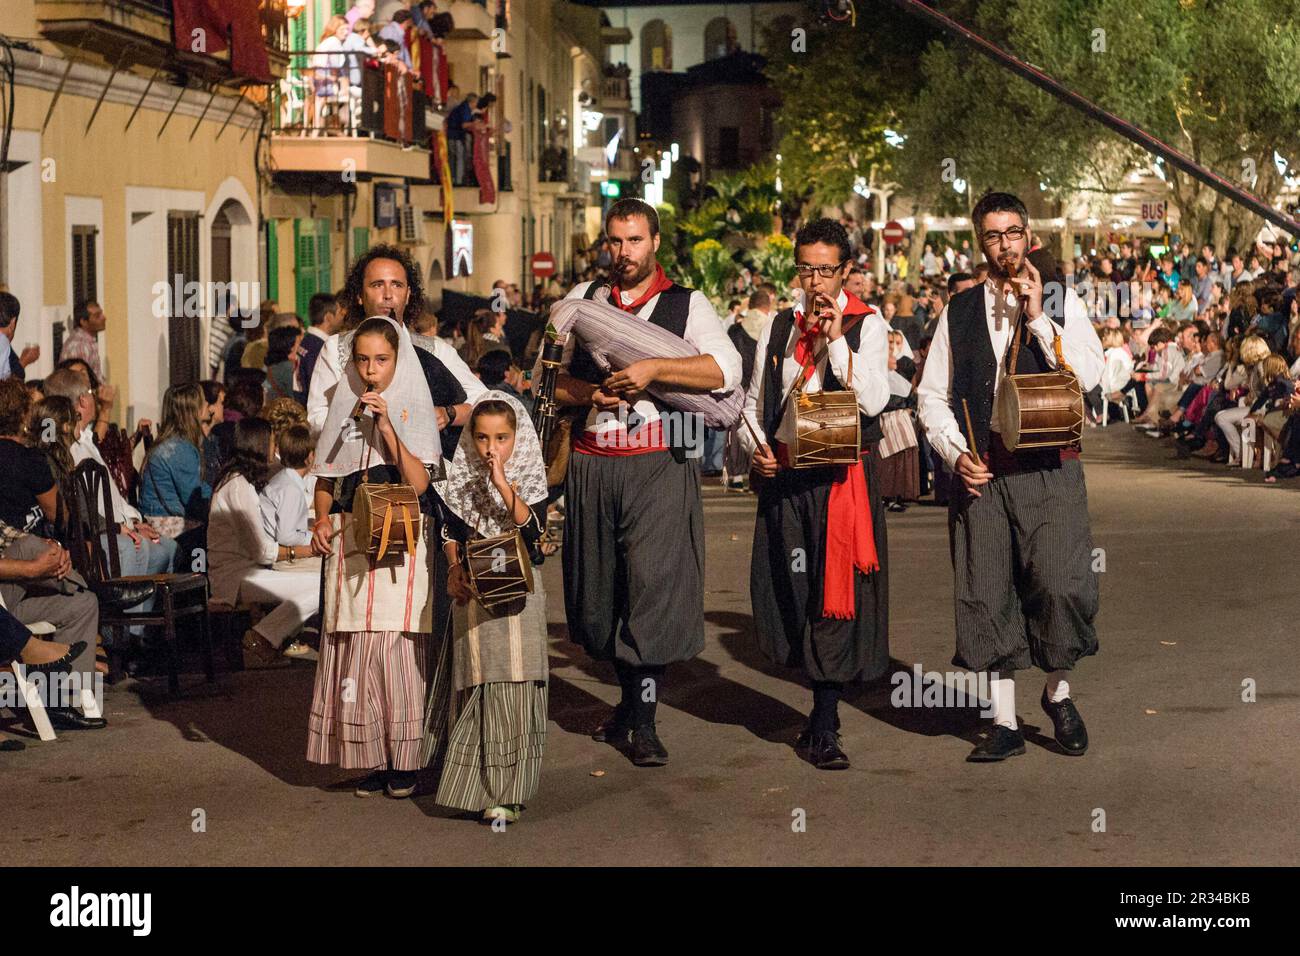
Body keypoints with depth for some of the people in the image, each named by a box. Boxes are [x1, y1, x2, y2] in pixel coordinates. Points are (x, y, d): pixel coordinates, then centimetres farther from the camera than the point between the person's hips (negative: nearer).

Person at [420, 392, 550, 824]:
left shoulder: (530, 480, -2)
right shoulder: (462, 480, 6)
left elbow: (532, 528, -17)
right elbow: (451, 531, 10)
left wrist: (503, 485, -24)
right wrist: (454, 570, -6)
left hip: (517, 590, -2)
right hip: (474, 590, 2)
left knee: (511, 681, -6)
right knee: (475, 681, 5)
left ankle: (505, 791, -3)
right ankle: (473, 780, 18)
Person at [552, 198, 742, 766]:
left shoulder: (687, 304, 1)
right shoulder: (582, 301, 12)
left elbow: (727, 371, -13)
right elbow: (554, 378, 13)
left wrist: (654, 369, -20)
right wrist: (591, 394, -7)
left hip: (658, 467, -4)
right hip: (591, 464, 4)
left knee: (654, 584, -9)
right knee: (598, 590, 11)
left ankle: (644, 721, 0)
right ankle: (630, 694, 31)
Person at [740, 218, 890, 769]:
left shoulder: (865, 325, 0)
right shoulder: (780, 327, 13)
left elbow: (874, 400, -14)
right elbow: (753, 398, 19)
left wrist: (836, 339, -17)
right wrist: (754, 445, 1)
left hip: (841, 476, -4)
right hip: (784, 474, 4)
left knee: (836, 597, -5)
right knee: (788, 593, 6)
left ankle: (824, 728, 0)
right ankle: (822, 709, 24)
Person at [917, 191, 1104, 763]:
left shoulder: (1061, 301, 7)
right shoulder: (960, 311, 12)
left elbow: (1089, 376, -6)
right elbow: (932, 394, 12)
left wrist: (1037, 317, -10)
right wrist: (955, 453, -2)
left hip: (1049, 465, -2)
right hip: (981, 466, 2)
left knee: (1060, 585, -12)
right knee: (987, 596, 2)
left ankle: (1058, 693, 14)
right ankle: (1005, 723, 12)